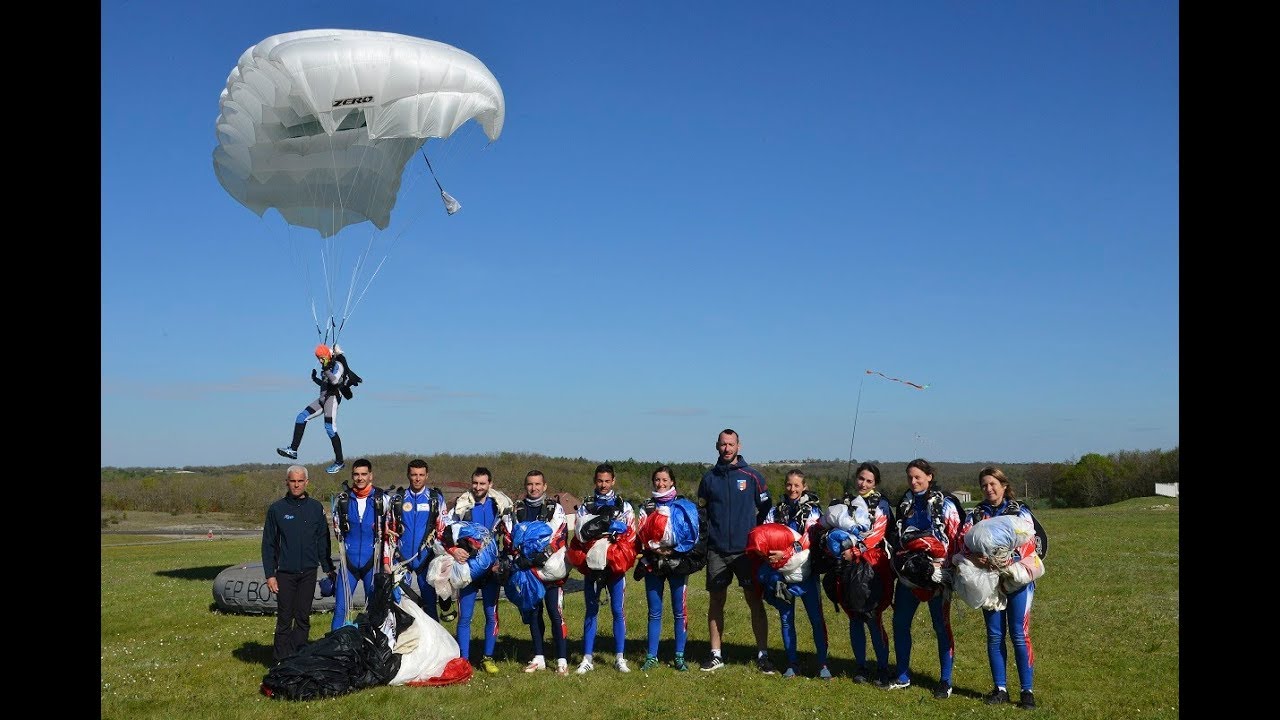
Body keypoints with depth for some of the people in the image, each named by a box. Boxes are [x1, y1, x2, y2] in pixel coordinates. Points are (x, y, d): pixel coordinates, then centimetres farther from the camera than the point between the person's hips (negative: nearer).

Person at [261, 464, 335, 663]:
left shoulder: (316, 508, 6)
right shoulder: (277, 509, 0)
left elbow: (323, 541, 9)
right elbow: (268, 544, 1)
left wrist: (328, 568, 6)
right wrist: (270, 574, -4)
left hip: (308, 572, 2)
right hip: (285, 573, -2)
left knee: (303, 617, 7)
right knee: (284, 618, 0)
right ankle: (281, 661, 7)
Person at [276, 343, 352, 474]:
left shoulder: (338, 365, -7)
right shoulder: (327, 367, 20)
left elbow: (334, 381, -22)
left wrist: (326, 370, -22)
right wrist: (314, 378, 13)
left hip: (332, 397, -9)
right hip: (323, 399, 9)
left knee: (330, 428, -13)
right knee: (301, 418, 1)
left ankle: (339, 462, -7)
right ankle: (293, 449, 0)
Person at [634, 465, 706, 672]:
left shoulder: (684, 506, 2)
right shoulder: (646, 506, 9)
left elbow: (700, 530, -3)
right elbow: (638, 537, 7)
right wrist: (653, 549, -10)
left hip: (677, 563, -2)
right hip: (653, 565, 2)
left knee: (679, 611, 2)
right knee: (654, 612, 6)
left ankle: (679, 657, 10)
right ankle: (651, 656, 13)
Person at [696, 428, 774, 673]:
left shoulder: (752, 476, 1)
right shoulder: (709, 478, 8)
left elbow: (766, 510, 7)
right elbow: (701, 512, 17)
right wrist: (703, 541, 12)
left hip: (746, 550, -2)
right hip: (716, 551, 2)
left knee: (755, 601, -2)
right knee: (716, 602, 6)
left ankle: (762, 654, 5)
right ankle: (716, 655, 15)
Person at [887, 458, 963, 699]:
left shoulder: (944, 504, -4)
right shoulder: (906, 503, 12)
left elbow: (956, 538, -8)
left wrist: (945, 565, -15)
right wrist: (899, 559, 13)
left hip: (936, 574, -6)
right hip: (908, 572, 6)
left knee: (941, 626, 0)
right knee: (900, 622, 7)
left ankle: (945, 681, 9)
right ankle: (903, 676, 20)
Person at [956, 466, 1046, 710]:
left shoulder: (1020, 512, 2)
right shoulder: (974, 514, 9)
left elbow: (1029, 543, -9)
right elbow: (962, 540, -3)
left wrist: (1011, 559, -28)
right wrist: (974, 557, -24)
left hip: (1017, 579, -3)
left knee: (1019, 634, -4)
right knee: (995, 635, 6)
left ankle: (1027, 691, 3)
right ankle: (1000, 689, 15)